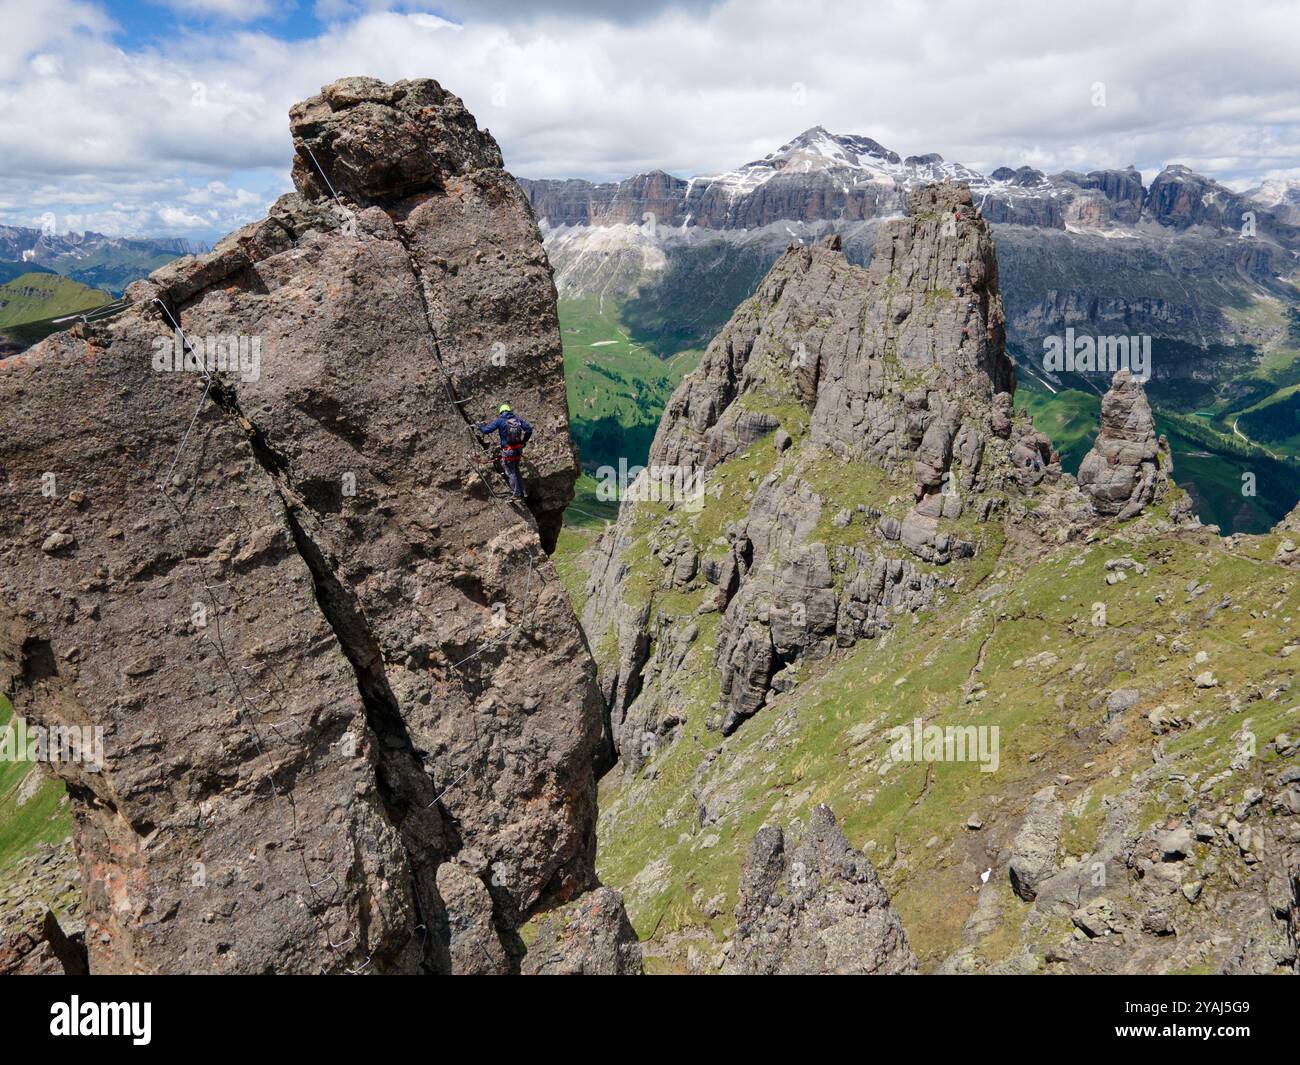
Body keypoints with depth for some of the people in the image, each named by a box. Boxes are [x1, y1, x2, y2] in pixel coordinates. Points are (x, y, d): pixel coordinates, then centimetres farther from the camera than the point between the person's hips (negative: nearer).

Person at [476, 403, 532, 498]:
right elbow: (529, 430, 2)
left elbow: (486, 430, -9)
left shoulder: (499, 420, -9)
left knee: (511, 473, 7)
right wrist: (523, 442, 13)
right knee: (516, 470, 21)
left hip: (508, 451, -5)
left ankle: (517, 494, 12)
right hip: (518, 450, 5)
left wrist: (479, 427, 12)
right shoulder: (517, 418, 3)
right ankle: (521, 491, 27)